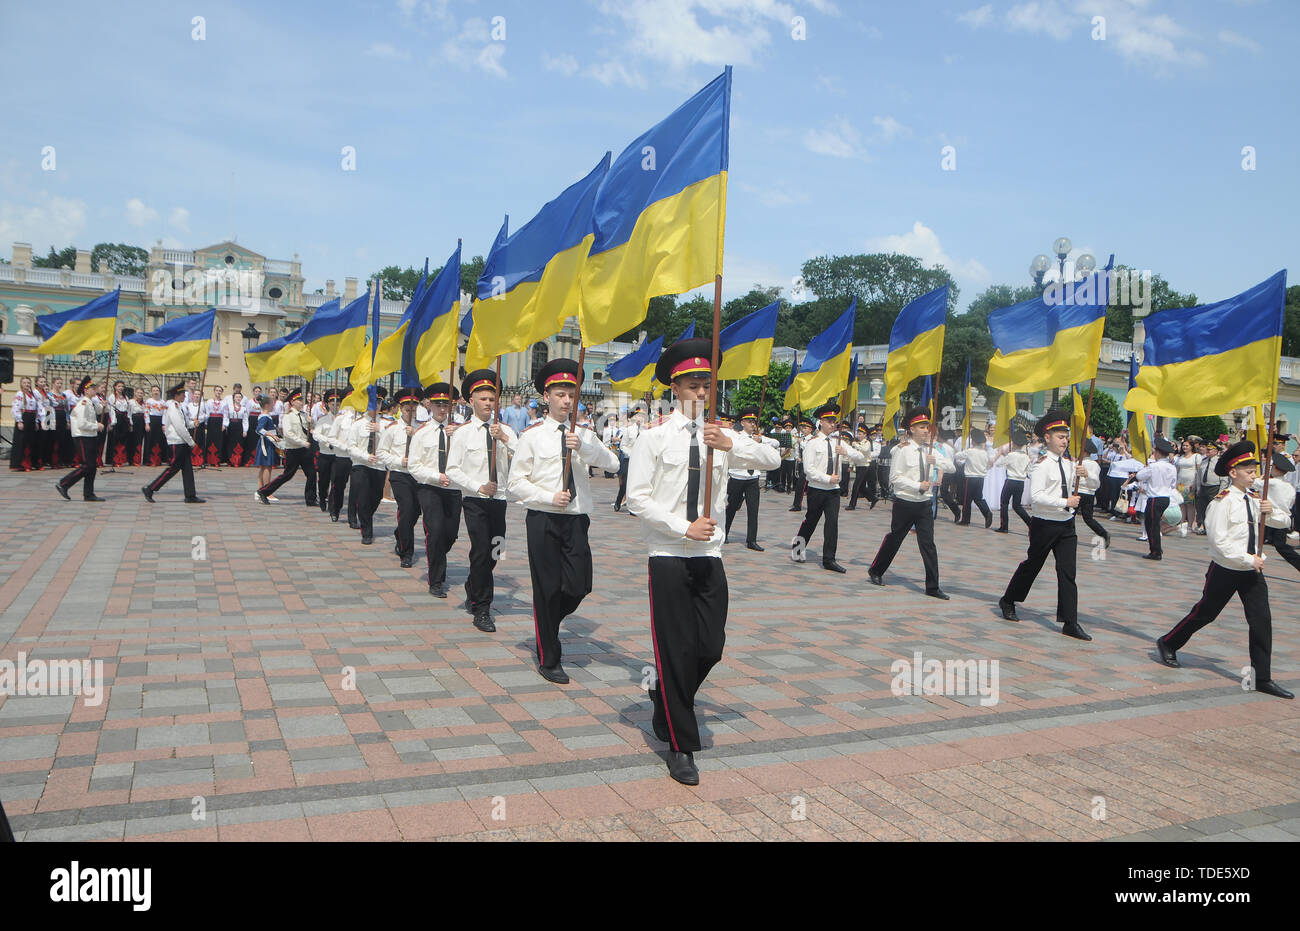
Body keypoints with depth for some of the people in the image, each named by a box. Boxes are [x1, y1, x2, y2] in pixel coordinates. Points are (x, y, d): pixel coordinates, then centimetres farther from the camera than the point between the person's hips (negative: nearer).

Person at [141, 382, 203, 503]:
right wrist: (191, 442, -12)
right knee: (173, 469, -6)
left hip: (182, 443, 10)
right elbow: (179, 428, -19)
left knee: (187, 469, 8)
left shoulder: (175, 406, 15)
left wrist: (192, 424, 9)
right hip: (177, 443, -10)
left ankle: (190, 496, 9)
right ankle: (149, 490, 3)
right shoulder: (173, 407, -16)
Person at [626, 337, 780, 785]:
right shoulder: (654, 436, -5)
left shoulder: (721, 436, 7)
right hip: (668, 556, -4)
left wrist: (731, 443, -18)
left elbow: (773, 459, -1)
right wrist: (685, 528, -16)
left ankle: (667, 707, 36)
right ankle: (681, 747, 14)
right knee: (677, 651, 0)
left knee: (711, 648, 7)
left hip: (709, 555, 4)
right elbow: (637, 497, -9)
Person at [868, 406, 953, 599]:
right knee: (894, 539, 8)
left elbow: (952, 467, 6)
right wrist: (917, 486, -19)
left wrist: (936, 461, -12)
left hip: (925, 504, 4)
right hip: (904, 503, -4)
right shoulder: (902, 450, -8)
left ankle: (933, 587, 1)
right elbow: (895, 477, -12)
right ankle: (876, 571, 29)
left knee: (928, 544, -1)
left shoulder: (930, 451, 8)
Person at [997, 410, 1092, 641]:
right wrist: (1065, 502, -25)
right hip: (1044, 524, -6)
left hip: (1066, 525, 6)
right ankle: (1008, 600, 32)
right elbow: (1036, 496, -23)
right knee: (1032, 565, 10)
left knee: (1067, 572, 0)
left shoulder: (1067, 463, 10)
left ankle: (1070, 622, 0)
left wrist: (1081, 475, 3)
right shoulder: (1042, 465, -12)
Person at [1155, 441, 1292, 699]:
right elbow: (1219, 540, -19)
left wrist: (1268, 511, -1)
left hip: (1252, 571, 6)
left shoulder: (1253, 500, 6)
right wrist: (1247, 560, -21)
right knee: (1204, 613, 8)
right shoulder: (1222, 502, -15)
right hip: (1225, 571, -6)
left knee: (1262, 621, -1)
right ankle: (1167, 644, 30)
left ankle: (1262, 678, 5)